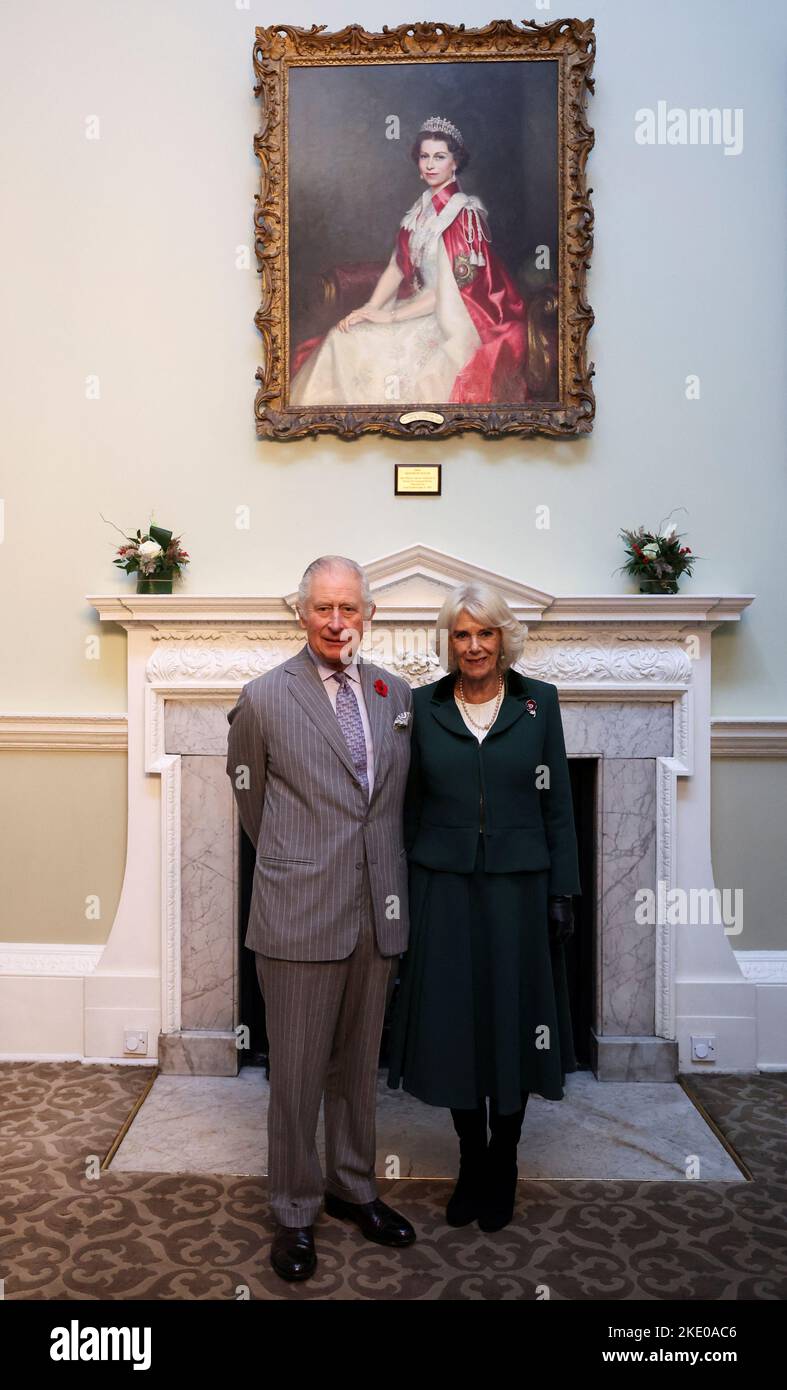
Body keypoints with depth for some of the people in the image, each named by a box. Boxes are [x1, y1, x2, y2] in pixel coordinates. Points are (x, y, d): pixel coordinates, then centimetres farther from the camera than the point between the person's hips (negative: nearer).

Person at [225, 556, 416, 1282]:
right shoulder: (264, 698, -7)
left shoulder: (399, 694, 5)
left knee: (359, 1065, 19)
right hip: (300, 914, -4)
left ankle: (353, 1188, 39)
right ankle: (295, 1213, 29)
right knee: (298, 1072, 9)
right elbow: (251, 798, 6)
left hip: (378, 911, 4)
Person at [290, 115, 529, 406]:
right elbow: (396, 267, 9)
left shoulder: (465, 213, -12)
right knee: (343, 338, -8)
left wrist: (389, 316, -18)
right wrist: (369, 310, -10)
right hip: (422, 306, 7)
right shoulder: (421, 208, 9)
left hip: (455, 324, -7)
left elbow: (453, 290, -17)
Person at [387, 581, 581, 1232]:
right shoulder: (423, 707, 2)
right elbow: (411, 808, 5)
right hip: (444, 890, 1)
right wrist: (406, 894, 3)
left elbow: (558, 806, 2)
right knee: (455, 1026, 9)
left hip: (518, 889, 0)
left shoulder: (540, 702, 1)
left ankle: (502, 1164, 31)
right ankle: (471, 1161, 31)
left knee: (513, 1023, 9)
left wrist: (562, 892, -2)